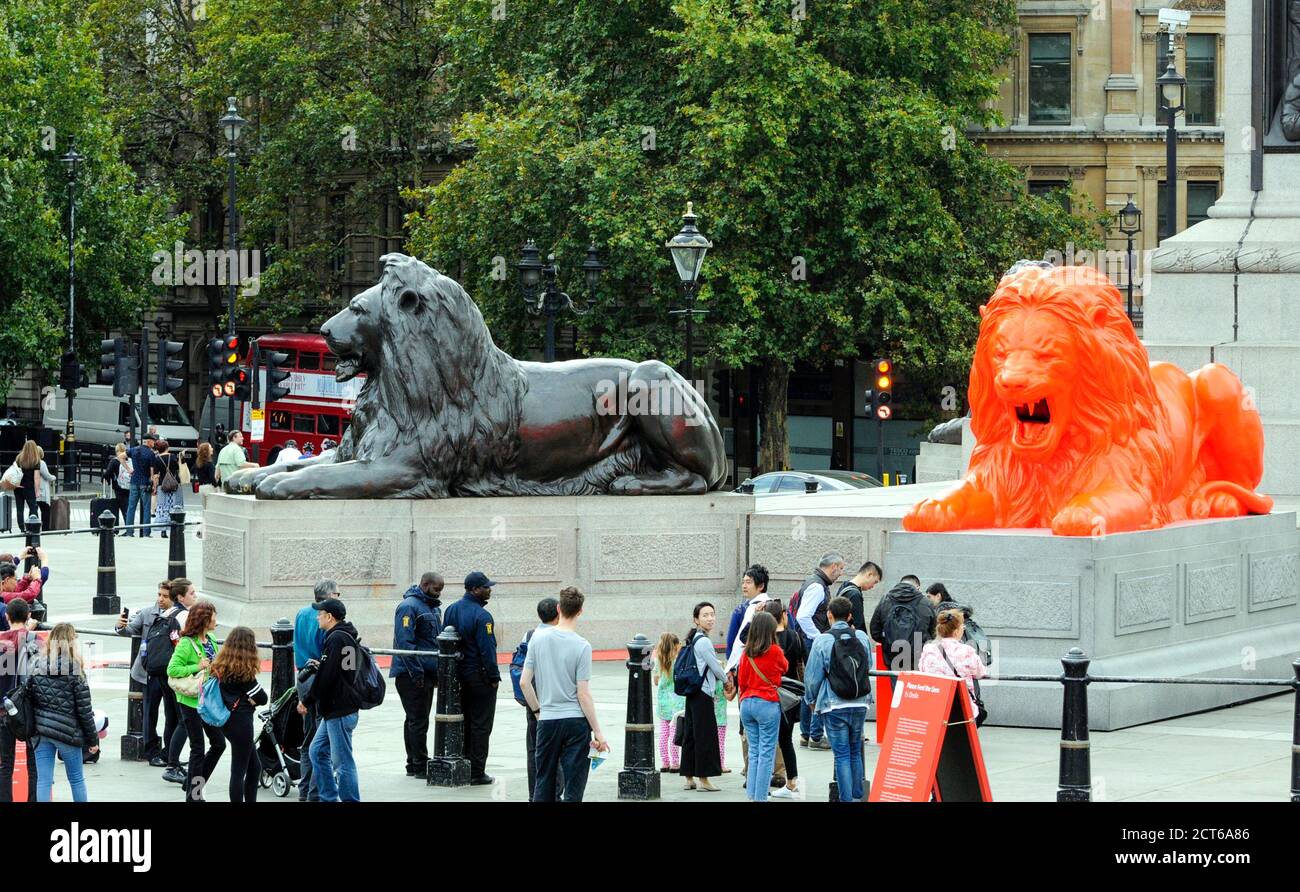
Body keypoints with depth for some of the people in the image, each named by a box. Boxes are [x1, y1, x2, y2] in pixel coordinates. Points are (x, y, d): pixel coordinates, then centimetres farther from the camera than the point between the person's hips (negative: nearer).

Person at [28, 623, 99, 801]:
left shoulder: (36, 665, 0)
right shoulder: (74, 669, -10)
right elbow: (84, 708, -8)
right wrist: (93, 739, 1)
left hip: (40, 731, 3)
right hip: (67, 731, -3)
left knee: (43, 780, 3)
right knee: (76, 779, 13)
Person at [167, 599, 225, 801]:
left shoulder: (211, 640, 7)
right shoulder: (186, 644, -16)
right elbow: (172, 669, -22)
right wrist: (197, 667, -26)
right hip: (191, 701, -8)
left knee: (219, 743, 9)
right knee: (198, 748, -1)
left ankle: (195, 785, 23)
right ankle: (193, 794, 10)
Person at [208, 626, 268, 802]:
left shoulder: (220, 666, 5)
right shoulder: (243, 670, -16)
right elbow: (262, 698, -12)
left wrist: (244, 699, -1)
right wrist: (250, 700, 4)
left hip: (226, 720, 8)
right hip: (241, 720, -8)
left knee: (255, 767, 16)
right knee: (239, 770, -2)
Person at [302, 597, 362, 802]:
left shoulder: (337, 639, -17)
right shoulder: (345, 636, 15)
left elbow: (326, 677, -21)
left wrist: (308, 699, -12)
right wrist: (320, 666, 11)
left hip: (340, 710, -11)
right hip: (335, 708, 11)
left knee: (342, 761, -6)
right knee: (317, 751, 17)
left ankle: (350, 799, -1)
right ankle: (329, 798, 21)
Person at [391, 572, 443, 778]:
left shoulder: (433, 608, 16)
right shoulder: (409, 606, -14)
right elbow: (405, 642, -20)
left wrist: (438, 672, 18)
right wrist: (417, 672, -21)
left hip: (428, 673, 9)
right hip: (412, 674, -9)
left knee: (417, 720, 13)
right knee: (418, 721, -7)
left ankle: (413, 764, 19)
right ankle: (420, 766, -5)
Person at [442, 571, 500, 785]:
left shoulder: (451, 610, 5)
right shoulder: (481, 616, -19)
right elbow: (487, 649, -19)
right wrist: (494, 677, -11)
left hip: (458, 674, 7)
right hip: (479, 675, -7)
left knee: (463, 722, 16)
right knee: (480, 724, -1)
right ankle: (476, 772, -1)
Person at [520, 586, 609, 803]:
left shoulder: (538, 639, -1)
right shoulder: (582, 646, -10)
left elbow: (524, 683, 1)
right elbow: (583, 694, -11)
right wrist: (598, 732, -5)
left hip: (547, 720, 3)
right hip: (576, 721, -3)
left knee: (544, 785, 13)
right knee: (573, 788, 1)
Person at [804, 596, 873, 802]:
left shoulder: (822, 641, -10)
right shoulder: (862, 637, 0)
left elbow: (812, 676, -5)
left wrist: (811, 699, 13)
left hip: (834, 706, -3)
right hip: (860, 704, 3)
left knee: (842, 755, 0)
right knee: (855, 752, 17)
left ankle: (847, 798, -1)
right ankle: (857, 796, 21)